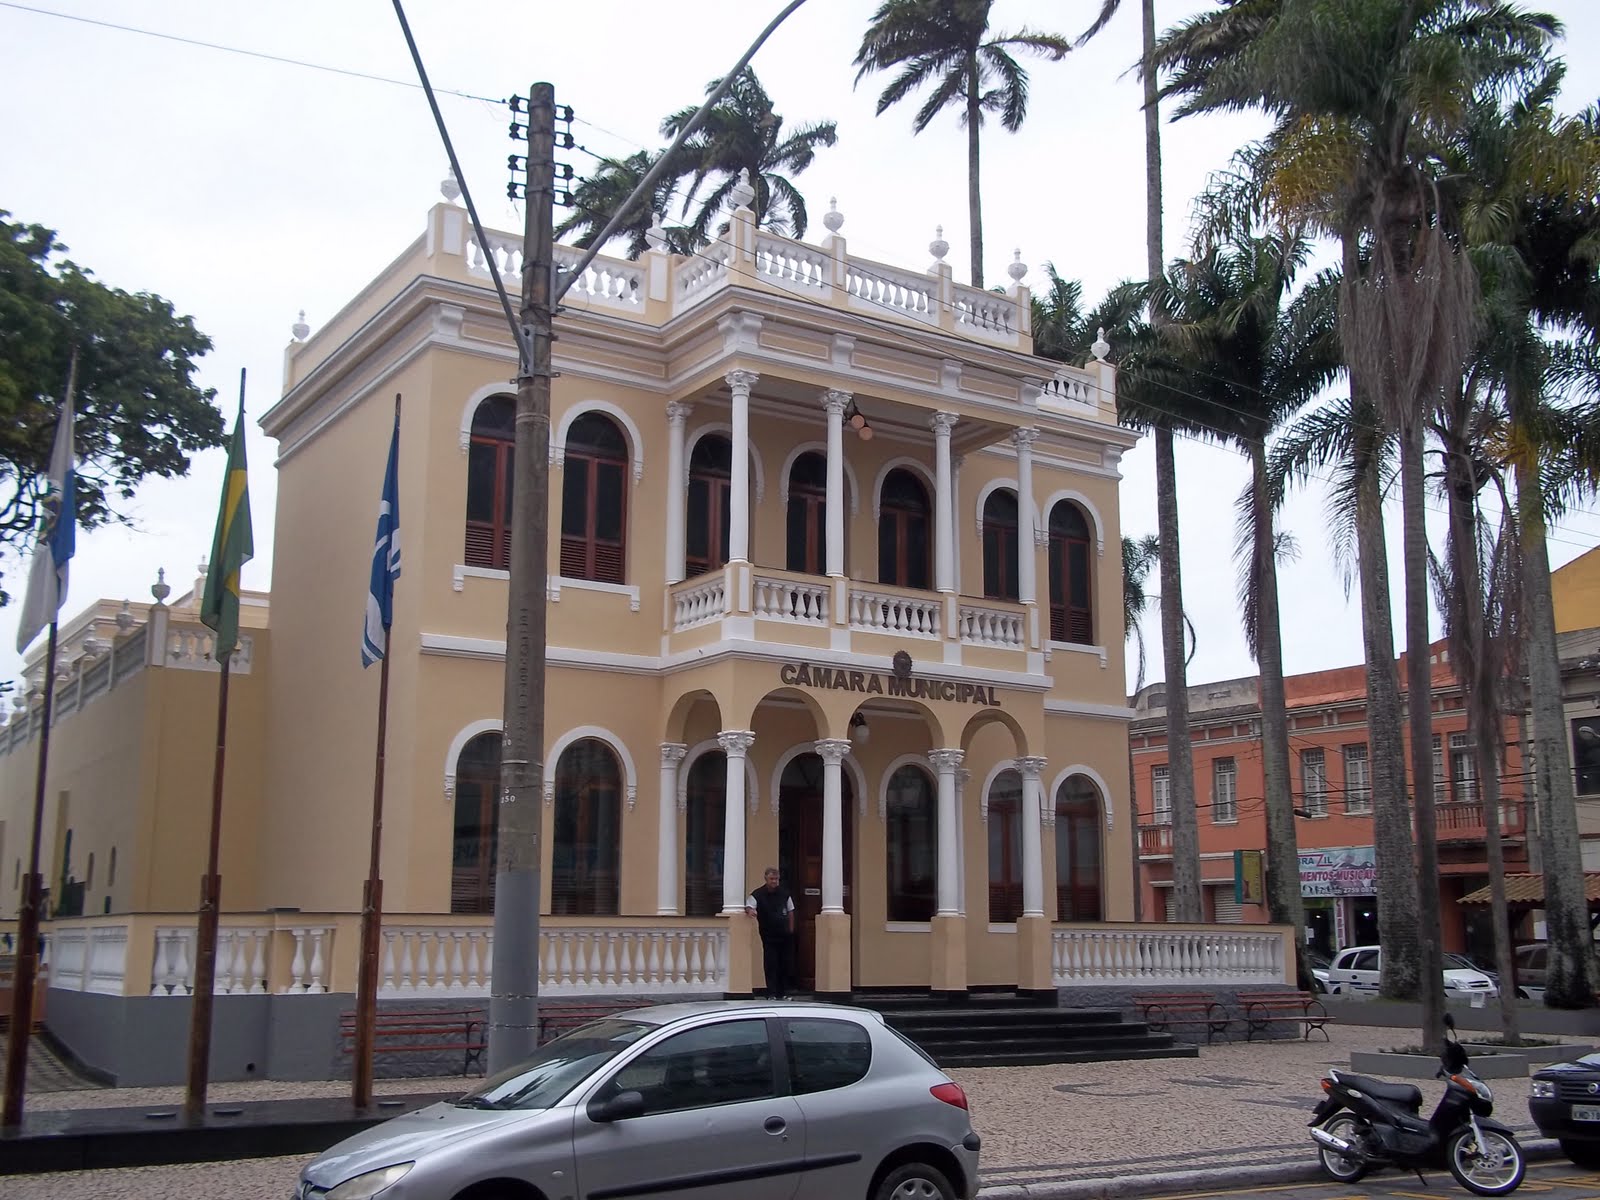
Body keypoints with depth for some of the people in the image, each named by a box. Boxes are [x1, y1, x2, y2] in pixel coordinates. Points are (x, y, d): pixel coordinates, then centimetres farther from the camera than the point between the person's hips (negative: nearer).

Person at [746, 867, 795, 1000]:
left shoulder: (784, 893, 4)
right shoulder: (758, 894, -6)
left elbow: (790, 911, 13)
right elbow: (748, 906, -15)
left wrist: (791, 929, 10)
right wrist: (750, 910, -39)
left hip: (784, 934, 3)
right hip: (768, 935, -3)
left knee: (784, 963, 8)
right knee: (770, 964, -8)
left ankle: (783, 993, 18)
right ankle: (771, 994, -5)